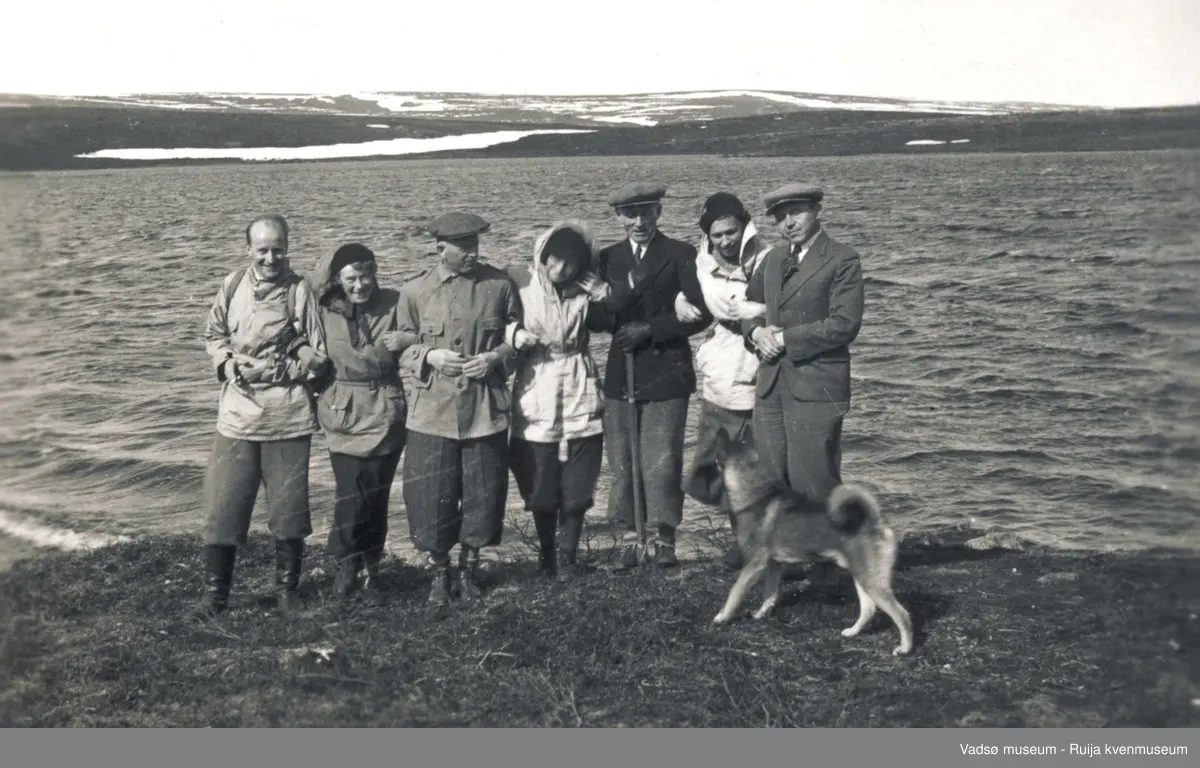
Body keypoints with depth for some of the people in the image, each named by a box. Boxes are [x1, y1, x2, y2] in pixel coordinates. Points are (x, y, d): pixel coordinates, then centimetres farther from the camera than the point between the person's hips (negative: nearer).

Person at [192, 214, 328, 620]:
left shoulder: (299, 291, -6)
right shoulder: (232, 286, 3)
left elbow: (316, 355, -3)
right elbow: (214, 335, 15)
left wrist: (274, 370, -10)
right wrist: (226, 362, -3)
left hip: (287, 414, -2)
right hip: (237, 411, 2)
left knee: (288, 507, 7)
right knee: (222, 505, 1)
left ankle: (288, 587, 24)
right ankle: (215, 593, 14)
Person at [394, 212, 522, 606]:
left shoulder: (499, 284, 1)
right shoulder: (414, 292, 1)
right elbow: (401, 348, 8)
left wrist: (495, 356, -8)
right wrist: (430, 356, -11)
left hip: (486, 408, 1)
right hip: (432, 410, -1)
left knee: (483, 492, 7)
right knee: (432, 495, 1)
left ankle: (469, 567, 28)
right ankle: (440, 572, 21)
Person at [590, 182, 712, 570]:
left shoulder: (681, 256, 1)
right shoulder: (608, 259, 13)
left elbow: (701, 313, -6)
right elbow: (597, 319, 8)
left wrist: (649, 329, -12)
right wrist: (614, 306, -14)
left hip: (666, 373, -3)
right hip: (621, 374, 4)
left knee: (661, 462, -4)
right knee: (622, 463, 5)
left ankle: (664, 541, 8)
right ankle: (630, 540, 15)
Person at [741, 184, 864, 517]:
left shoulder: (842, 260, -6)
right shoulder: (774, 258, 16)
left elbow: (844, 325, -15)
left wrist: (784, 338, -12)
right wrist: (757, 331, 0)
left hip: (815, 387, -6)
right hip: (771, 386, 7)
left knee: (813, 483, -5)